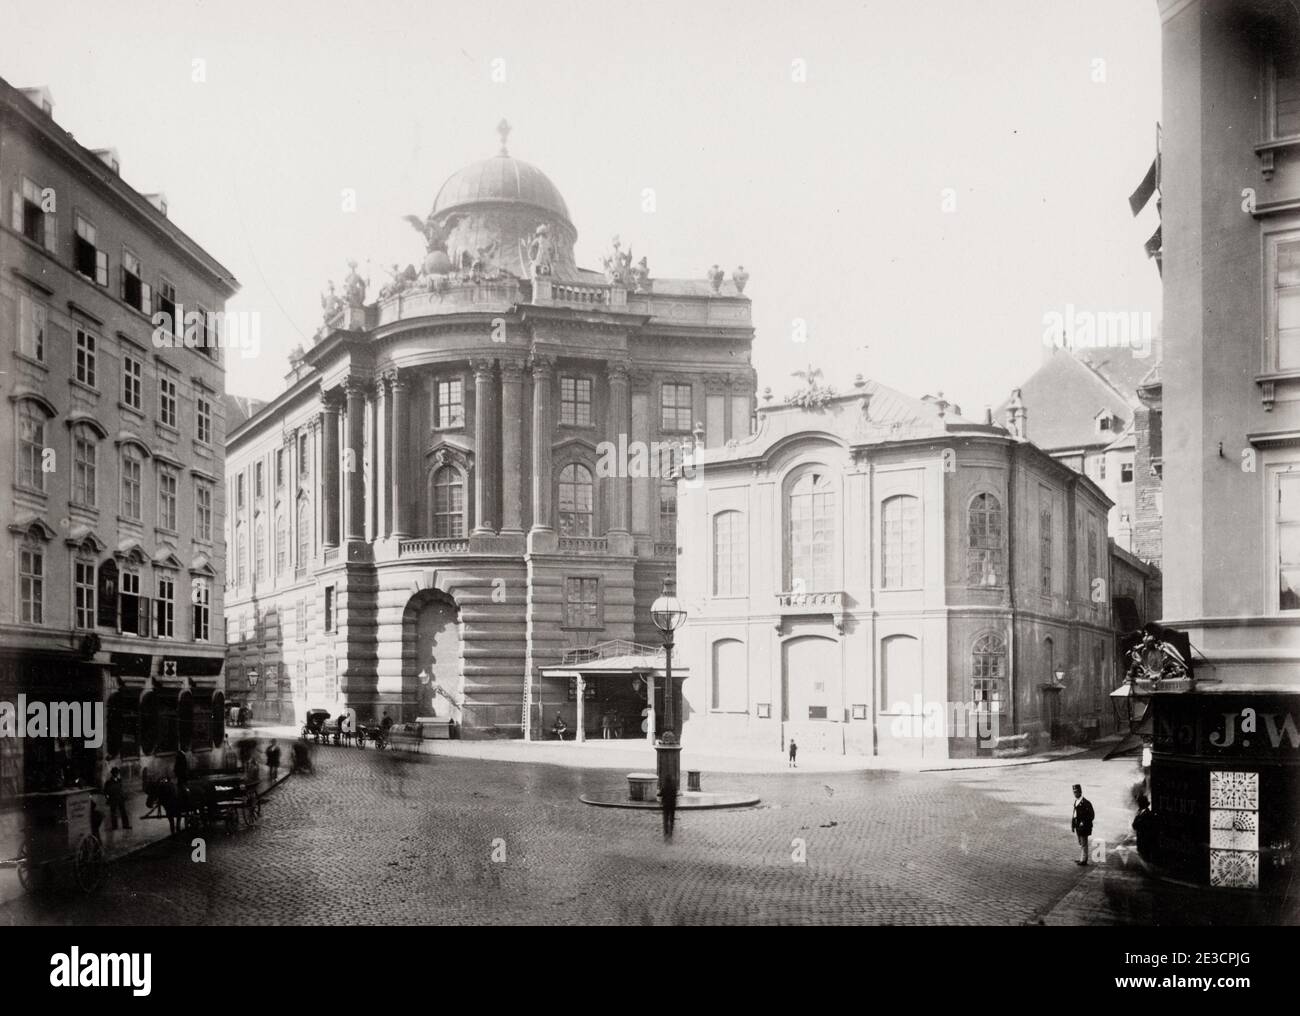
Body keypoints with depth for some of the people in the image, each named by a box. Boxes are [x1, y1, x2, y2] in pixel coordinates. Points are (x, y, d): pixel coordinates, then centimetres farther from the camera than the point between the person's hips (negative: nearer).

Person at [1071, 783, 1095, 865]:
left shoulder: (1085, 802, -16)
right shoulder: (1076, 802, 11)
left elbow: (1092, 815, -14)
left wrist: (1084, 823, -19)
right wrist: (1073, 825, 14)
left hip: (1084, 826, -9)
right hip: (1078, 826, 9)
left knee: (1083, 843, -3)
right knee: (1080, 843, 15)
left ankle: (1084, 860, 2)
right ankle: (1081, 859, 23)